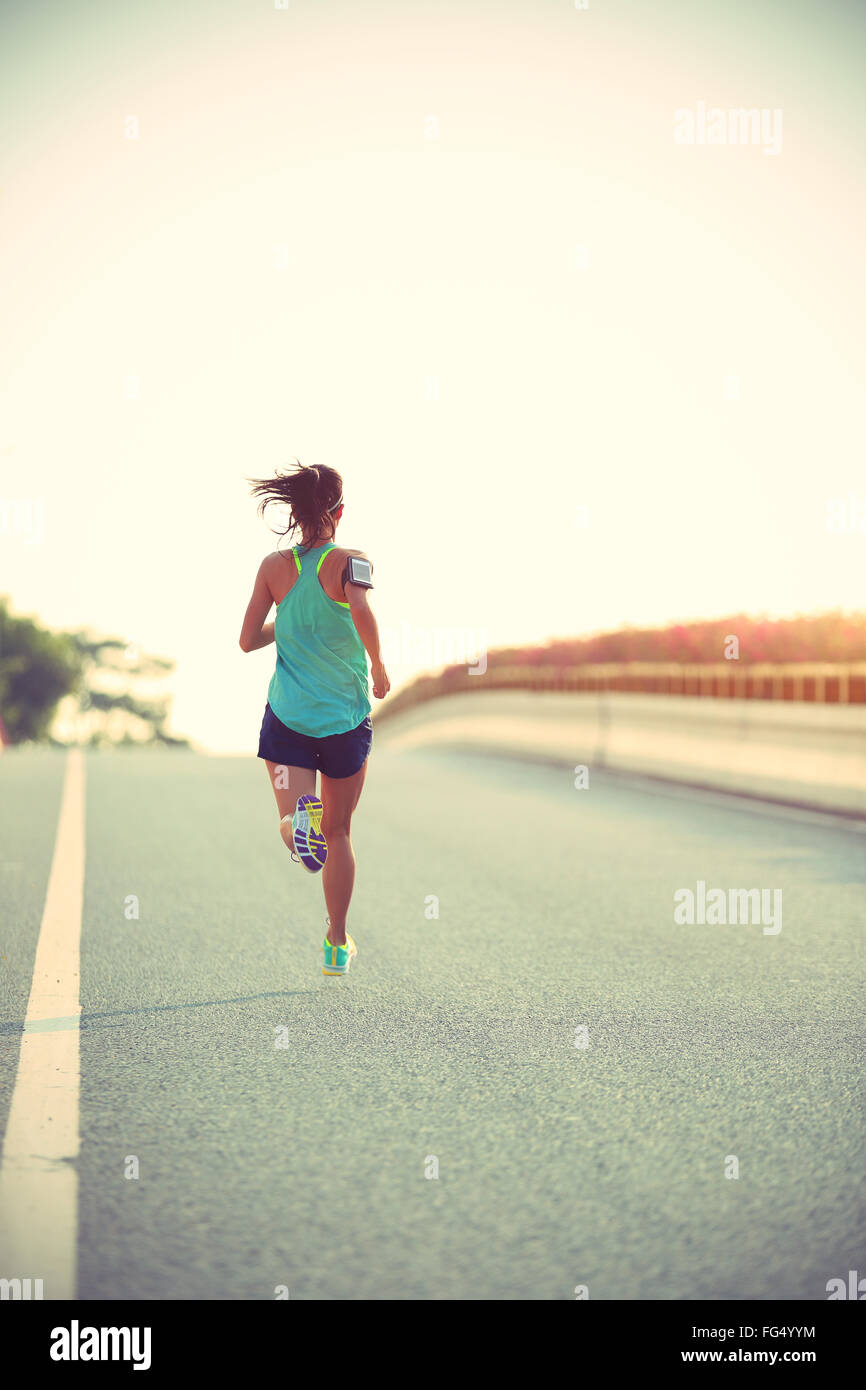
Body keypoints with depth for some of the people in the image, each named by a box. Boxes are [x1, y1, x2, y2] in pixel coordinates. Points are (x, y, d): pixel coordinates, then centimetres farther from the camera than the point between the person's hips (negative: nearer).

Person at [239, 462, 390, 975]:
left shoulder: (274, 566, 2)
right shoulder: (350, 561, -8)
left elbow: (248, 640, 3)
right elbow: (362, 613, -27)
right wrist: (379, 668, -12)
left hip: (287, 717, 1)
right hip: (346, 720, -1)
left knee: (298, 825, -7)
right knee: (339, 832, 16)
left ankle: (300, 820, -45)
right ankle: (338, 944, 24)